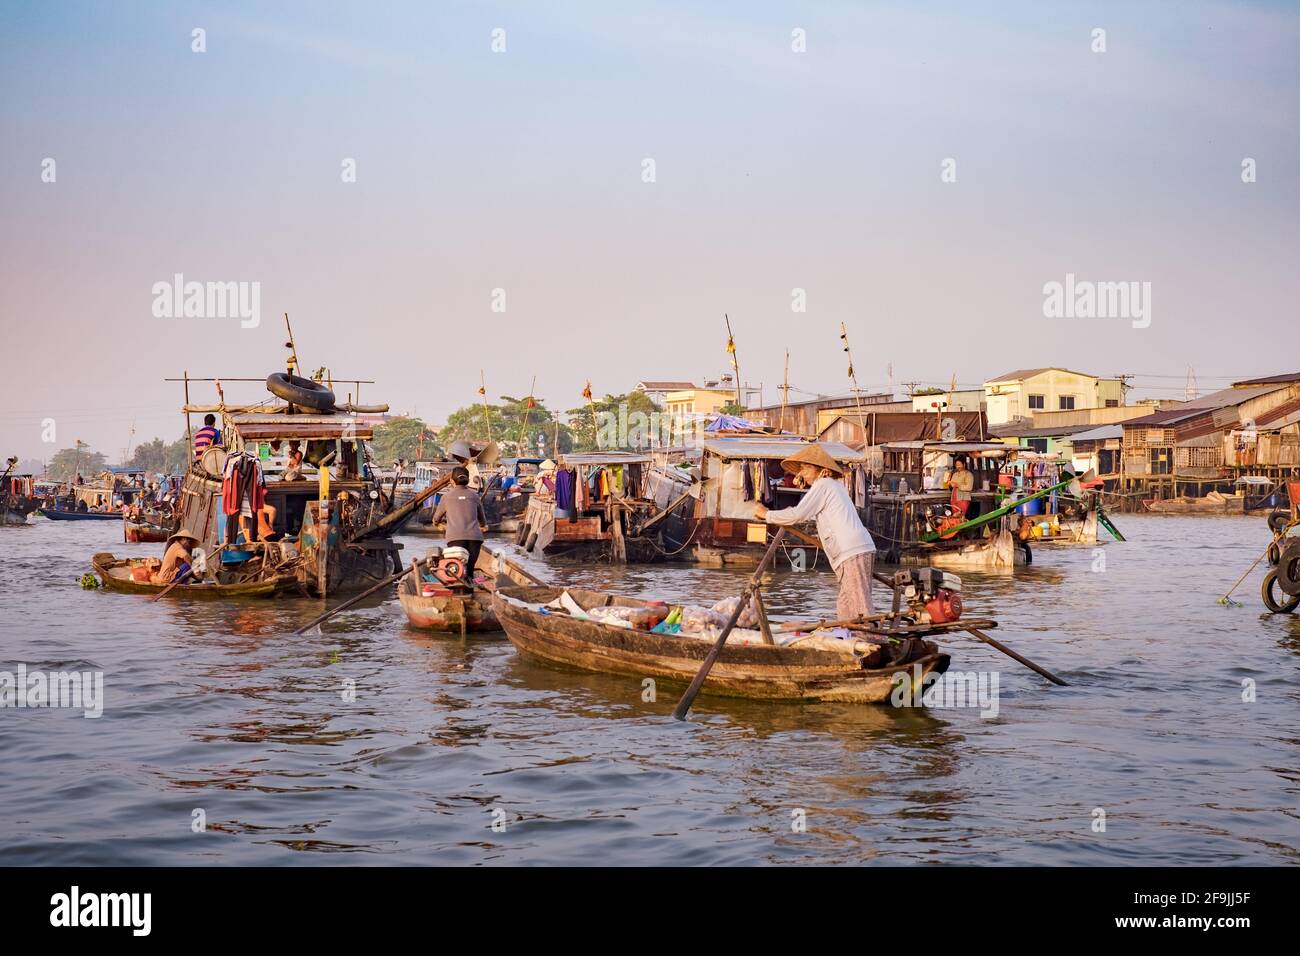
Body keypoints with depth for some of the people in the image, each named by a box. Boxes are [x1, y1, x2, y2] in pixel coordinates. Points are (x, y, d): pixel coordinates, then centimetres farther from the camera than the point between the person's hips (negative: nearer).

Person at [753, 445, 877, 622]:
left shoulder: (823, 485, -3)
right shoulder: (836, 485, 26)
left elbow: (797, 515, -9)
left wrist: (766, 514, 3)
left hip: (853, 553, -10)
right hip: (859, 550, 10)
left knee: (859, 609, -15)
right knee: (844, 608, 9)